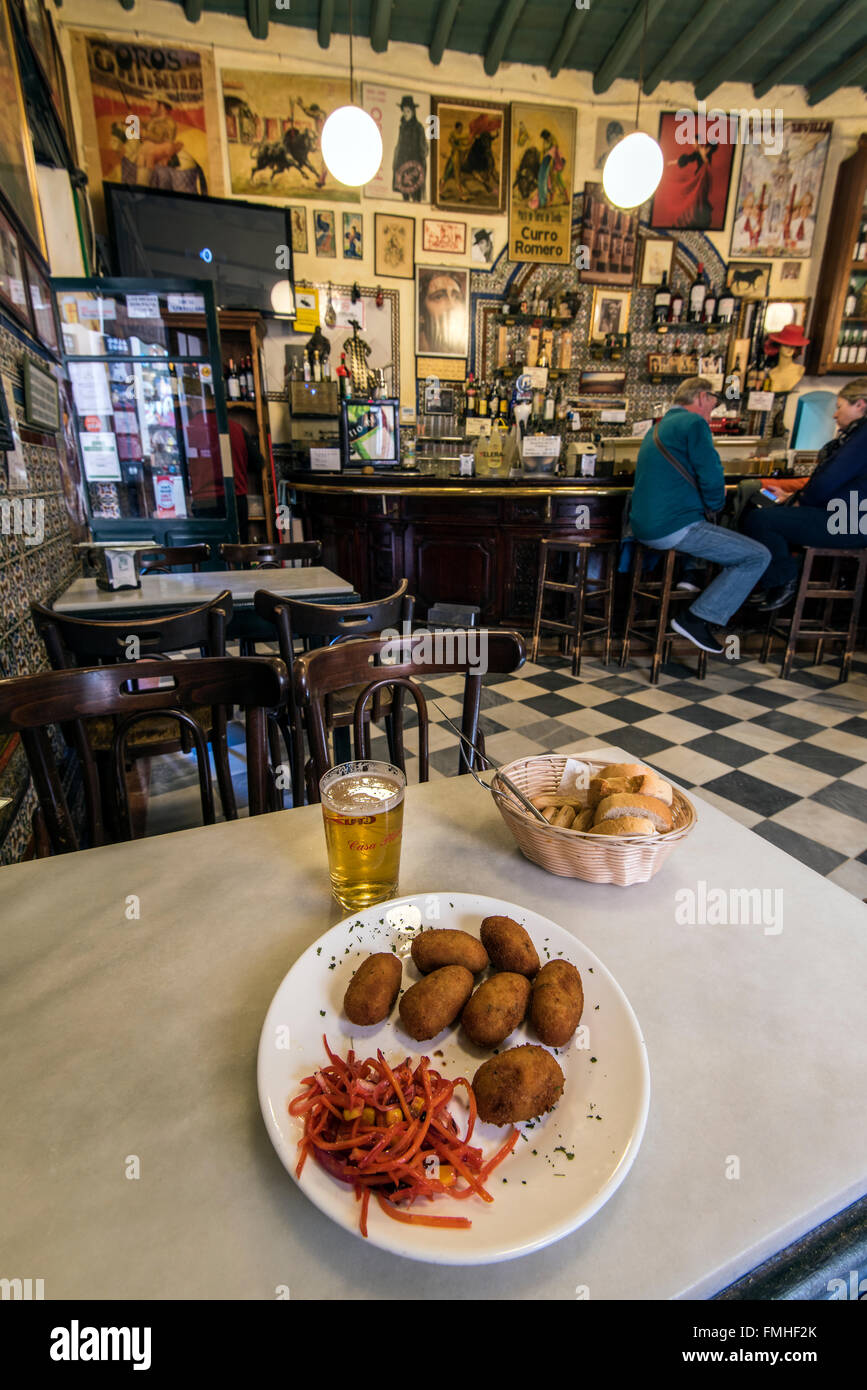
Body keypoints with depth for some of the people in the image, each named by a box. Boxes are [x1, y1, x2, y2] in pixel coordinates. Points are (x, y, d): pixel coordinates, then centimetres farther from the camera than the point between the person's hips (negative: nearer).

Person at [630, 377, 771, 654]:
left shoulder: (658, 427, 22)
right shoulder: (693, 423, -7)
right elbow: (712, 478, -15)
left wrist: (706, 506, 23)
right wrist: (715, 505, 5)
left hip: (644, 527, 10)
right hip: (674, 528, -10)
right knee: (758, 556, -4)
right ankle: (697, 619, -9)